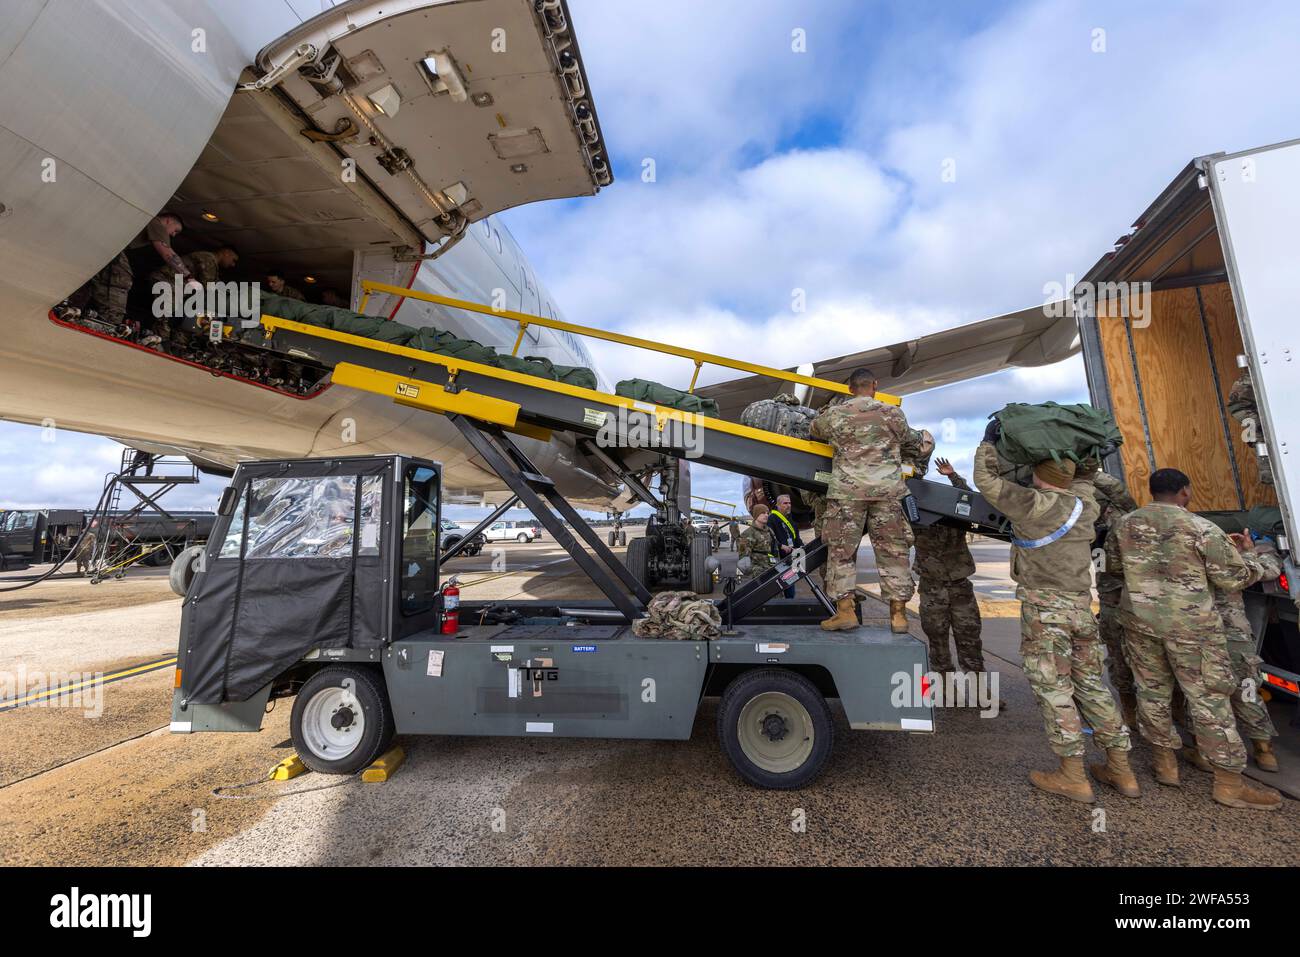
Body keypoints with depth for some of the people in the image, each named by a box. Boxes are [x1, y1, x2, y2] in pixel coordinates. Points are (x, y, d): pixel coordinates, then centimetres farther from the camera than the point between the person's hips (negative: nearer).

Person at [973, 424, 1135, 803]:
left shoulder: (1033, 504, -13)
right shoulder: (1084, 506, 7)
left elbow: (986, 480, -8)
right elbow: (1085, 477, 29)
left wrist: (989, 440, 2)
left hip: (1044, 607, -7)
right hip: (1081, 605, 7)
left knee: (1053, 689, 0)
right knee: (1091, 685, 16)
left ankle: (1073, 776, 6)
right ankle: (1120, 770, 24)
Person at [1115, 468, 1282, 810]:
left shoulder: (1126, 524, 1)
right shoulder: (1201, 529, -10)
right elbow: (1235, 578, -1)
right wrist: (1248, 554, 18)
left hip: (1139, 617, 3)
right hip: (1190, 622, -3)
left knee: (1152, 690, 15)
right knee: (1209, 697, 7)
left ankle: (1165, 762, 25)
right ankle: (1229, 782, 17)